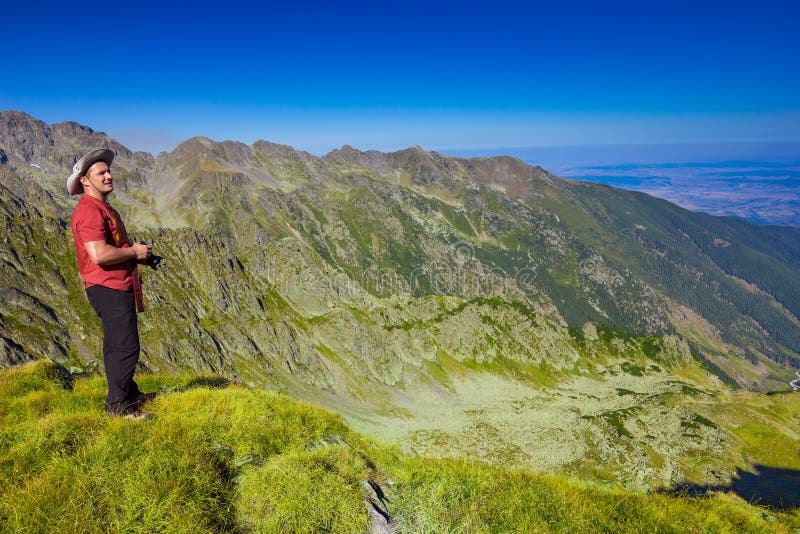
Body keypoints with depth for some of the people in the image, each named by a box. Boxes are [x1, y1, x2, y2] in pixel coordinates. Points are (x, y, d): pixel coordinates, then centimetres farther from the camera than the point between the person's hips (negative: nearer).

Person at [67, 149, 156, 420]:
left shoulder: (104, 208, 19)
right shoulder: (89, 210, -16)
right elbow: (99, 255, -27)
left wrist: (137, 255, 12)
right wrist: (134, 251, -13)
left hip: (118, 288, 11)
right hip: (108, 289, -11)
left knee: (117, 344, 19)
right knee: (126, 347, -8)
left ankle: (130, 393, 31)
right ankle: (117, 405, 2)